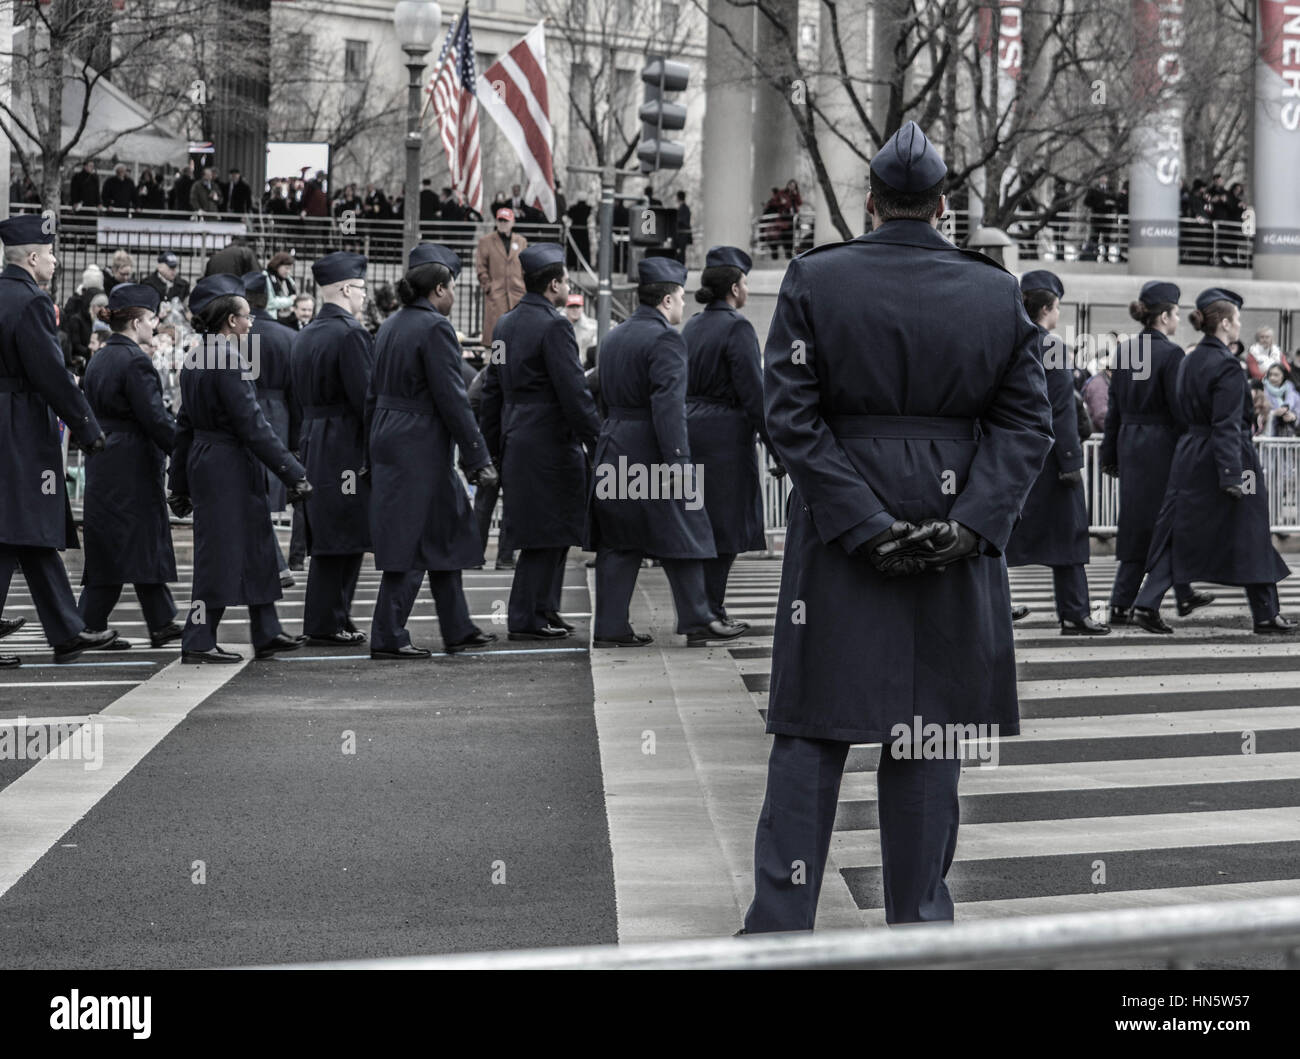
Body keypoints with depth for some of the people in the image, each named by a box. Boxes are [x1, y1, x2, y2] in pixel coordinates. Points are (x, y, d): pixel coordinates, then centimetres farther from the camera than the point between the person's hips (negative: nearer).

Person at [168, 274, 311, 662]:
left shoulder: (195, 359, 10)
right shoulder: (228, 360, -18)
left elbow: (185, 425, 15)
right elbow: (253, 426, -20)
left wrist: (179, 484, 21)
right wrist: (294, 473, -17)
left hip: (202, 460, 10)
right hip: (229, 466, -10)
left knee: (256, 547, 16)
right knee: (219, 554, -3)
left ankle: (266, 634, 22)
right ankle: (198, 644, 1)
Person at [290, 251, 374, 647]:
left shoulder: (305, 335, 12)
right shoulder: (350, 334, -15)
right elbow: (365, 396, -17)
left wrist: (310, 438, 19)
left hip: (313, 443, 9)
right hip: (346, 447, -9)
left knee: (327, 537, 14)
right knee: (342, 537, -3)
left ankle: (325, 619, 18)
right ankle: (328, 622, -1)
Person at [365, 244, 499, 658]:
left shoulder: (389, 326, 12)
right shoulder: (435, 328, -14)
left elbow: (373, 394, 16)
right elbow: (452, 399, -17)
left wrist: (373, 451, 21)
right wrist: (477, 457, -13)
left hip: (388, 443, 9)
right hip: (421, 448, -9)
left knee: (445, 535, 16)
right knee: (412, 545, -3)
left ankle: (458, 629, 22)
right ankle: (387, 637, 0)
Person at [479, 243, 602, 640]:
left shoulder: (505, 324, 13)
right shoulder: (553, 325, -14)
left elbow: (491, 391, 16)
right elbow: (573, 390, -18)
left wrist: (494, 448, 20)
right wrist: (596, 441, -12)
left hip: (515, 441, 9)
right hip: (550, 443, -9)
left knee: (550, 533, 17)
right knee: (546, 534, -2)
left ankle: (544, 610, 21)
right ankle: (527, 618, 0)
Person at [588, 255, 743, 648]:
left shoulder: (614, 336, 15)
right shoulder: (664, 339, -13)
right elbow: (668, 405, -20)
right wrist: (677, 461, -21)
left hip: (614, 450, 8)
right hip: (652, 451, -8)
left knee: (618, 543, 8)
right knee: (681, 539, 0)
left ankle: (610, 626, 6)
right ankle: (697, 620, 4)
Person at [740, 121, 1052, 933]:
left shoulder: (813, 280, -3)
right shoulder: (999, 293, 2)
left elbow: (792, 416, -10)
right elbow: (1027, 421, -3)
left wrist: (865, 525, -11)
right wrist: (971, 523, -9)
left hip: (838, 541, -1)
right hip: (956, 531, 1)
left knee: (813, 731, 4)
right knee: (928, 730, 9)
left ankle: (780, 926, 1)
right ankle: (919, 925, 14)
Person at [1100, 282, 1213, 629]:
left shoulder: (1125, 350, 6)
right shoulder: (1170, 353, -14)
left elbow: (1115, 405, 10)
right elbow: (1179, 408, -15)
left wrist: (1110, 453, 15)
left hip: (1130, 443, 8)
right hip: (1161, 444, -8)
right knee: (1162, 523, 0)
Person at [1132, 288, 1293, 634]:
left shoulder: (1189, 361, 9)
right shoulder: (1226, 366, -16)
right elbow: (1227, 425, -21)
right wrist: (1232, 476, -22)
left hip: (1190, 458, 8)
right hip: (1221, 459, -8)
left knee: (1179, 531, 8)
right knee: (1250, 539, 3)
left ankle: (1148, 602, -4)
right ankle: (1266, 615, 11)